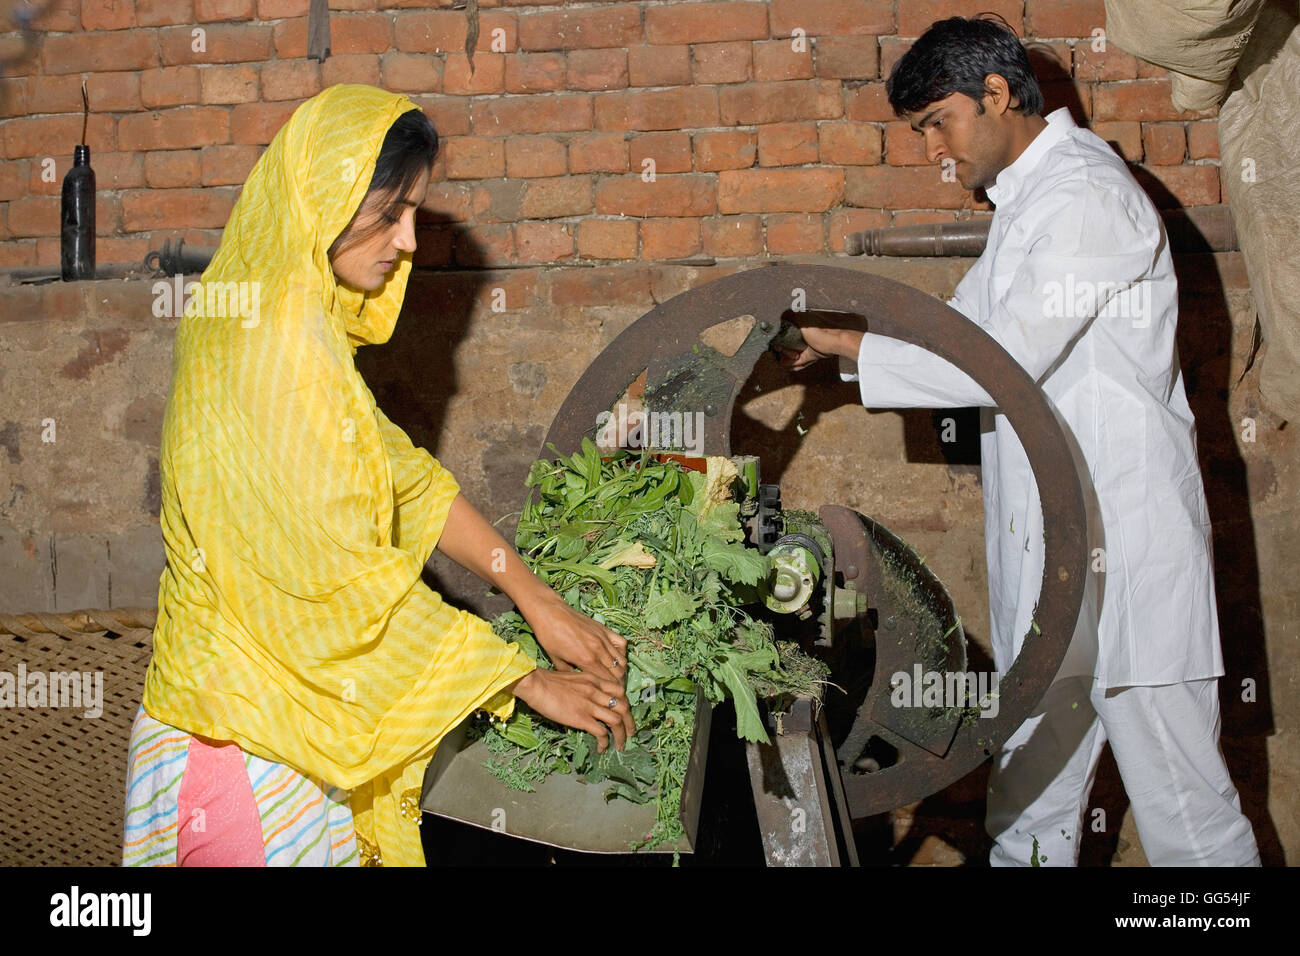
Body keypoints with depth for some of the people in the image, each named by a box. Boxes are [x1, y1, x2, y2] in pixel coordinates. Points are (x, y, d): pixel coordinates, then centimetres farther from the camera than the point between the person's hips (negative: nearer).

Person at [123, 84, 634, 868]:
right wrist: (530, 683, -18)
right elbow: (349, 583, -25)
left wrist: (537, 597, 2)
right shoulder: (271, 361, -24)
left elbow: (404, 475, 10)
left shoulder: (300, 326, 8)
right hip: (248, 732, -9)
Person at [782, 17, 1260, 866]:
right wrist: (825, 346, 11)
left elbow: (1001, 361, -21)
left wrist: (846, 345, -13)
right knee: (1032, 781, 15)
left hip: (1122, 531, -10)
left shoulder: (1086, 196, -15)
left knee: (1182, 803, -4)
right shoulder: (1027, 198, 17)